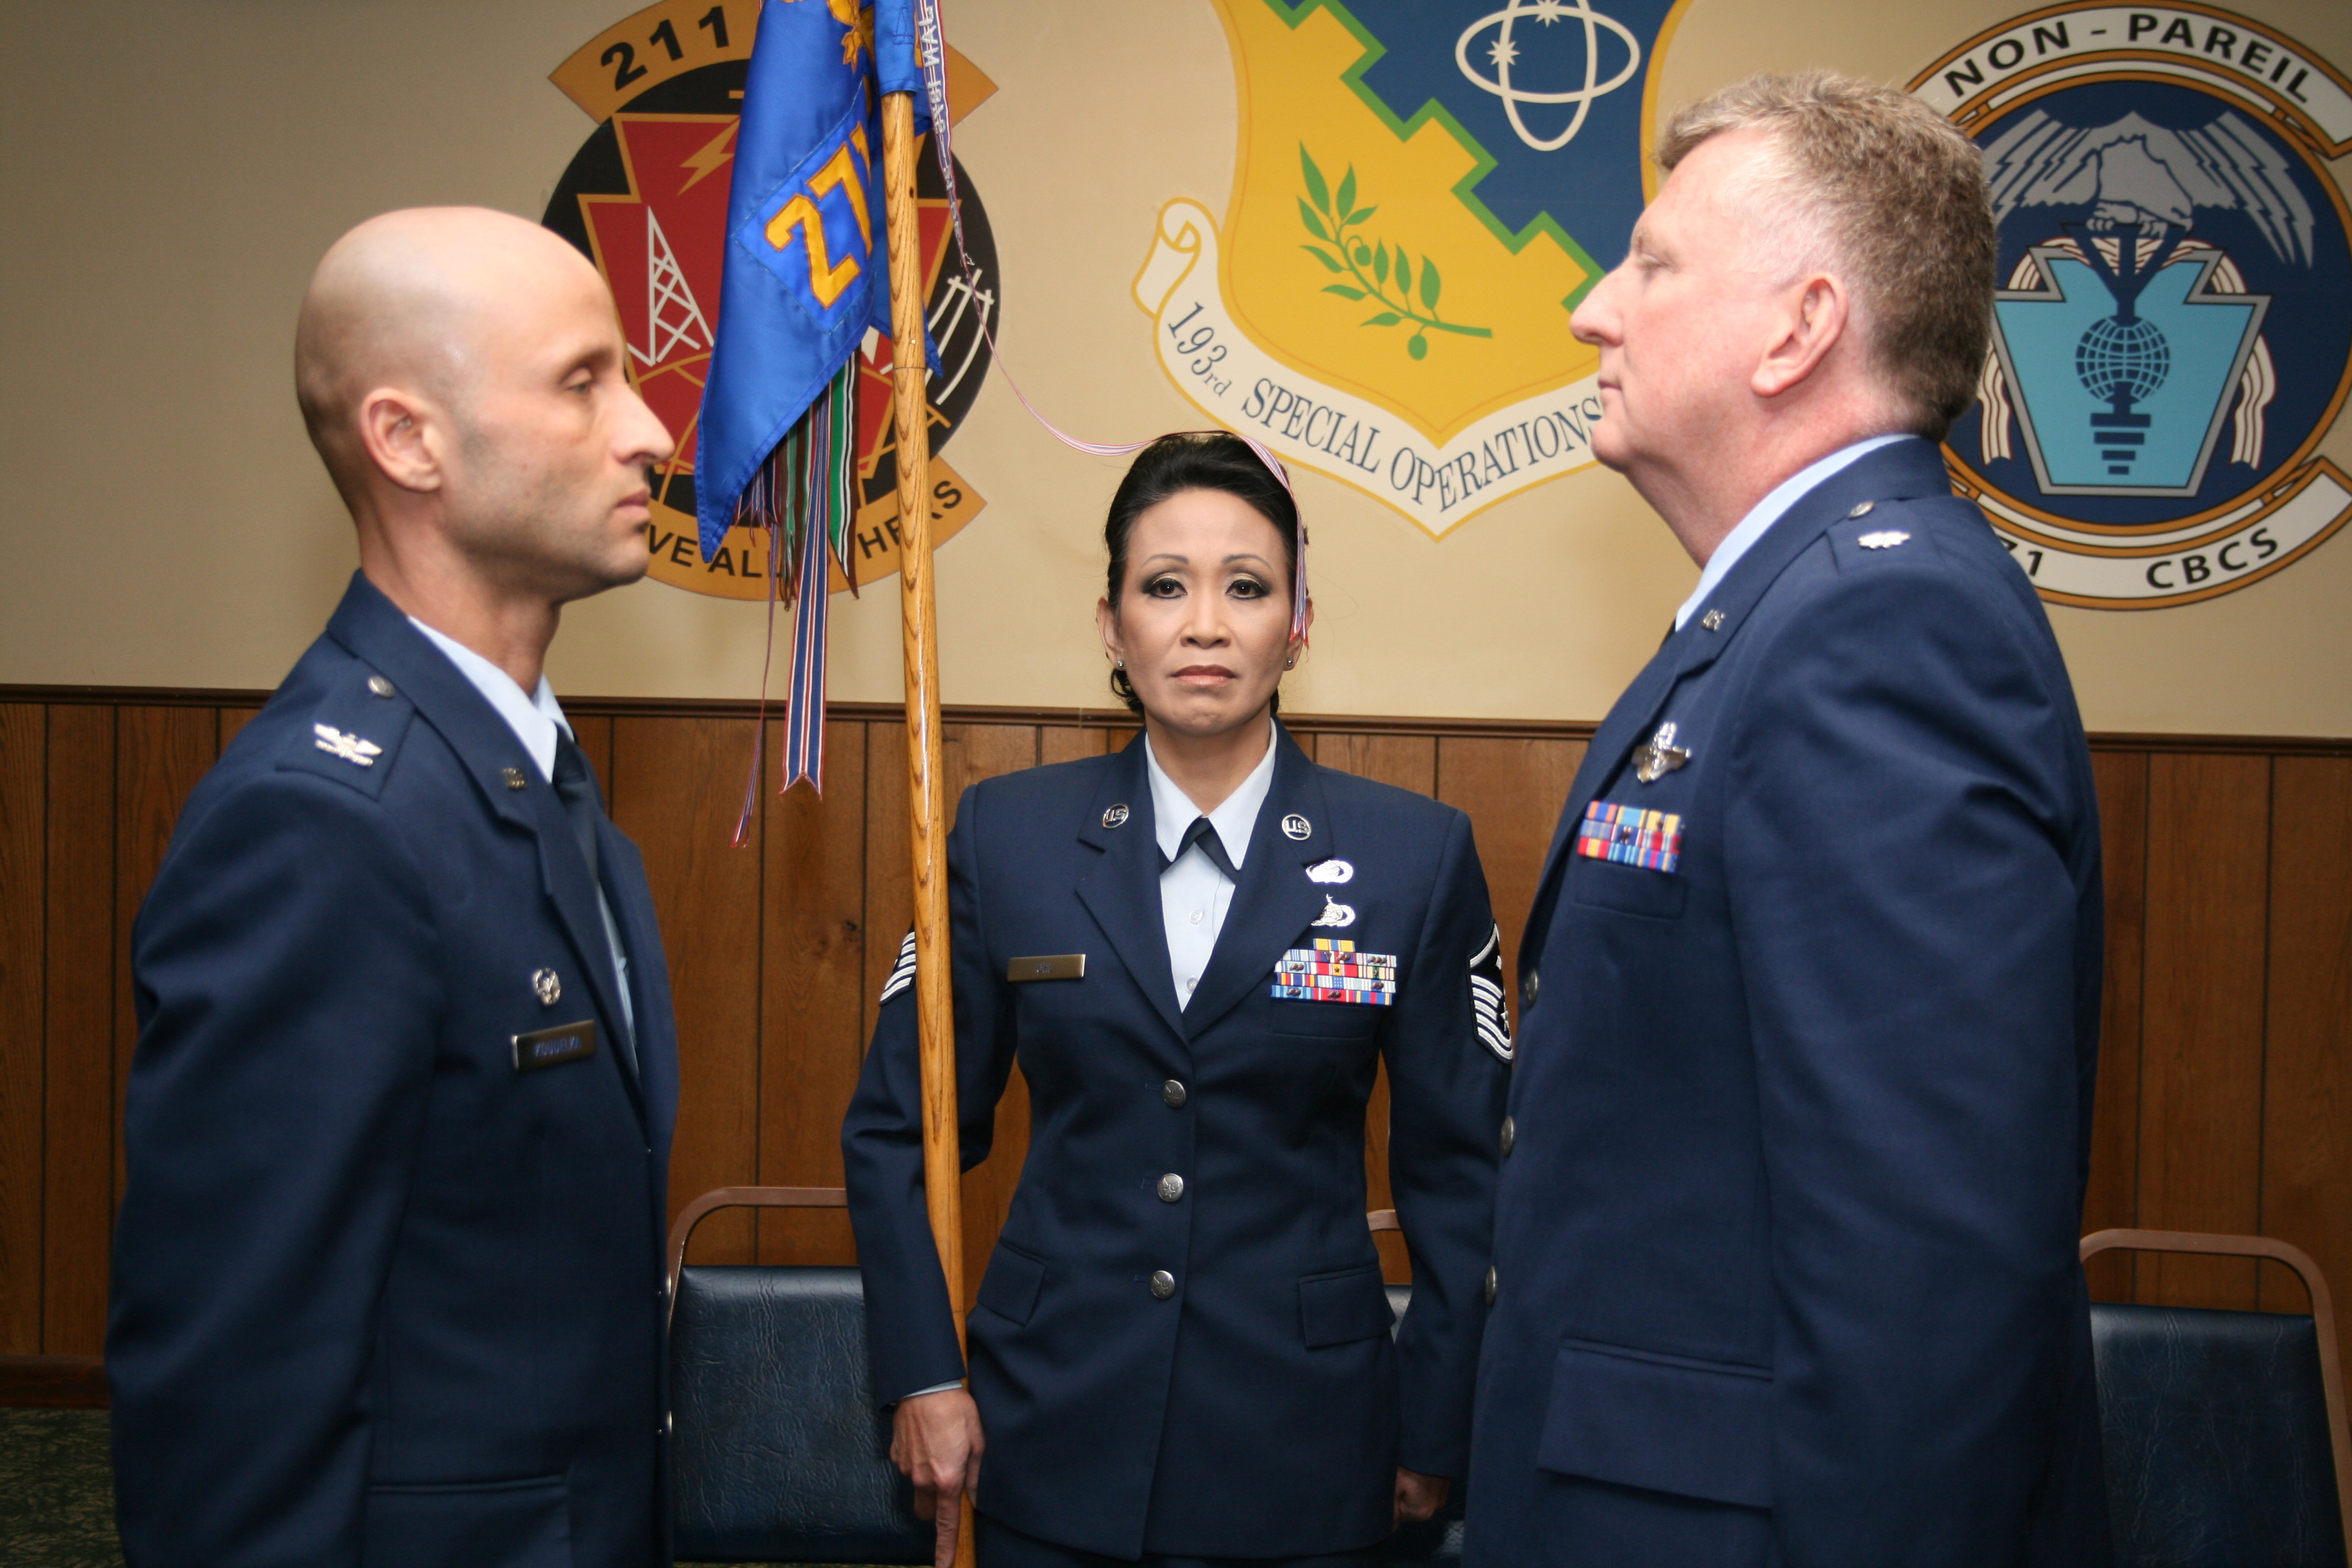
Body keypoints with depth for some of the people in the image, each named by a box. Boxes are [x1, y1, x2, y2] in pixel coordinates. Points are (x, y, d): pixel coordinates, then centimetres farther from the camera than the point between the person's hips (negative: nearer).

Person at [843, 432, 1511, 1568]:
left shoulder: (1417, 856, -3)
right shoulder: (1005, 835, -1)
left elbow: (1459, 1168, 1)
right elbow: (898, 1128, 6)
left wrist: (1436, 1433, 2)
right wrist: (923, 1376, -1)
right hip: (1055, 1442, 1)